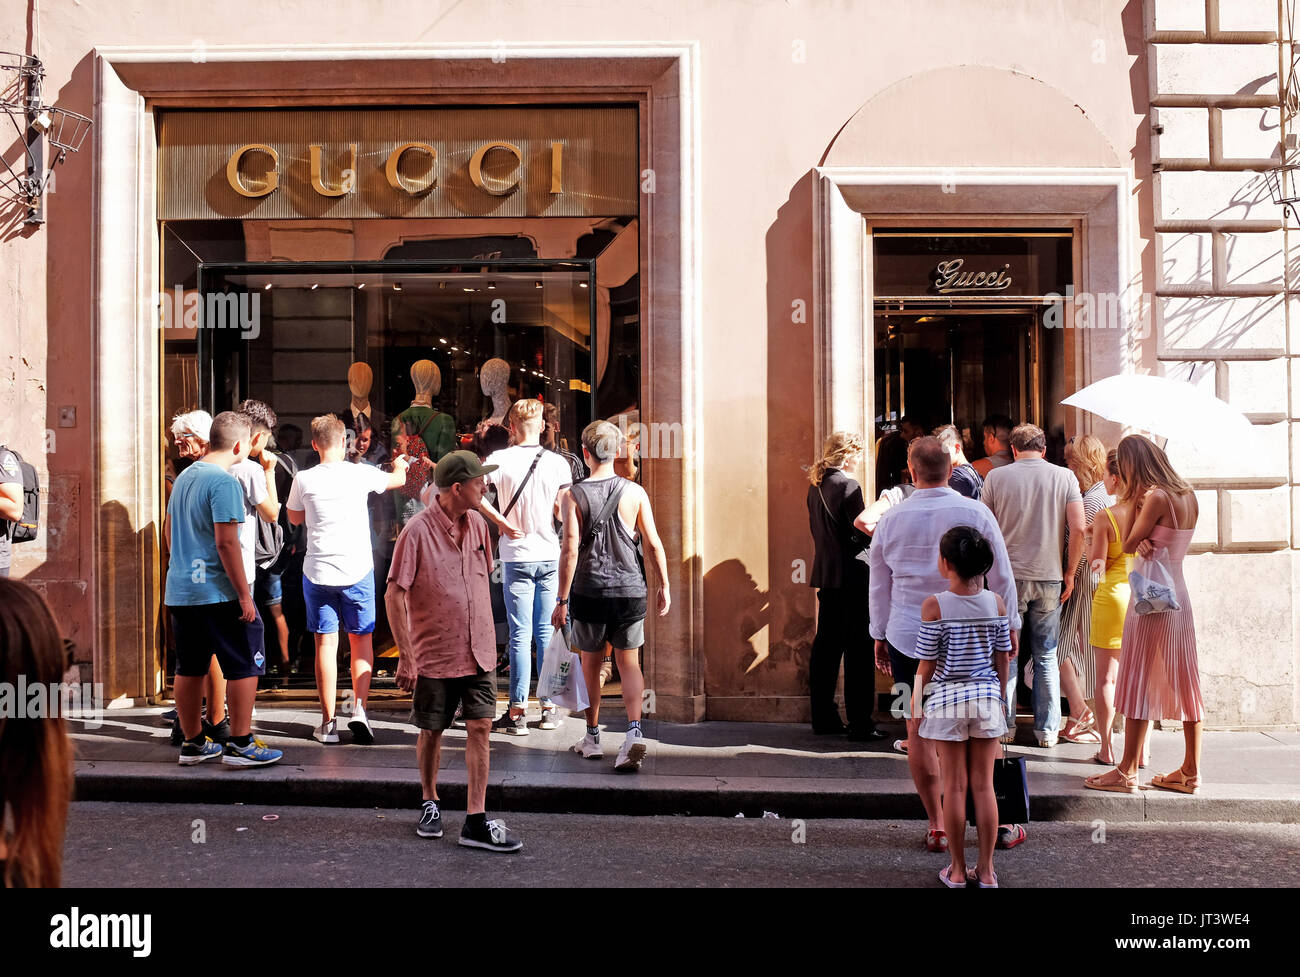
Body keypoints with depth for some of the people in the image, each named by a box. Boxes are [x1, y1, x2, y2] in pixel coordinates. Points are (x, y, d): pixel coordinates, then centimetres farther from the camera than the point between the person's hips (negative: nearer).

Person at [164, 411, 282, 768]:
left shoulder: (184, 476, 13)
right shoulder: (224, 482, -15)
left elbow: (168, 530, 22)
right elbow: (226, 542, -20)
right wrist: (245, 595, -16)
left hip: (180, 591, 9)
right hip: (218, 592, -9)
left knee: (189, 668, 14)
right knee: (244, 666, 1)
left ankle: (192, 743, 22)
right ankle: (240, 744, 4)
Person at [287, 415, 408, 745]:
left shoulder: (304, 480, -3)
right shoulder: (361, 474, -4)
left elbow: (294, 518, 15)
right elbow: (398, 479, 17)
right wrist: (400, 465, 39)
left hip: (318, 571, 1)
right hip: (357, 569, 0)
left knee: (325, 643, 5)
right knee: (361, 641, 11)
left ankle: (328, 721, 7)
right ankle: (359, 707, -3)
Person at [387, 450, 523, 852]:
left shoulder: (478, 524, 4)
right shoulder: (417, 531, -14)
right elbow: (394, 595, -13)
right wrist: (406, 656, -15)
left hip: (478, 651, 4)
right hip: (434, 653, -4)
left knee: (480, 727, -2)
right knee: (431, 730, 11)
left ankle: (476, 820, 2)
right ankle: (430, 803, 33)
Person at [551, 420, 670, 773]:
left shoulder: (574, 495, -7)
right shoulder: (635, 492, -2)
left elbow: (570, 549, -11)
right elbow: (654, 543, -1)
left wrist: (562, 600, -7)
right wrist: (664, 586, 10)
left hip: (590, 591, -1)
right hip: (630, 590, 1)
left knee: (591, 664, 14)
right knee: (629, 662, 10)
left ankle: (592, 737, 24)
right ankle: (634, 731, -8)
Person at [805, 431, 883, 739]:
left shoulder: (816, 486, 10)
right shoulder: (848, 485, -13)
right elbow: (861, 533, -15)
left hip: (825, 574, 8)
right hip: (850, 575, -8)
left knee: (826, 646, 12)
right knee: (857, 650, -2)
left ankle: (823, 719, 17)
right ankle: (860, 723, 1)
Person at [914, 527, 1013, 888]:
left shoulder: (935, 605, -14)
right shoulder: (996, 602, -4)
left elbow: (927, 663, -10)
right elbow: (1003, 658, 3)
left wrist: (917, 701, 4)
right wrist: (1000, 697, 16)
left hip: (947, 699, -3)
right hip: (987, 697, 3)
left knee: (954, 787, 7)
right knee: (984, 786, 10)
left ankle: (957, 870, 16)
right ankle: (986, 871, 17)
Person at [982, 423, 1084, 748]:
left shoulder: (996, 477, 0)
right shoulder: (1065, 477, 1)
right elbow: (1078, 529, -6)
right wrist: (1069, 573, 4)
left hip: (1008, 576, -1)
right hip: (1050, 577, 1)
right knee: (1047, 657, 10)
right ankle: (1047, 729, 14)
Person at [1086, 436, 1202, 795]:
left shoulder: (1156, 497, -17)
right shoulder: (1188, 496, 8)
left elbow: (1128, 543, -9)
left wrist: (1132, 501, -6)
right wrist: (1145, 541, -9)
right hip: (1179, 594, 8)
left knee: (1138, 683, -2)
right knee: (1183, 682, 11)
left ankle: (1127, 772, 4)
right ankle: (1190, 772, 18)